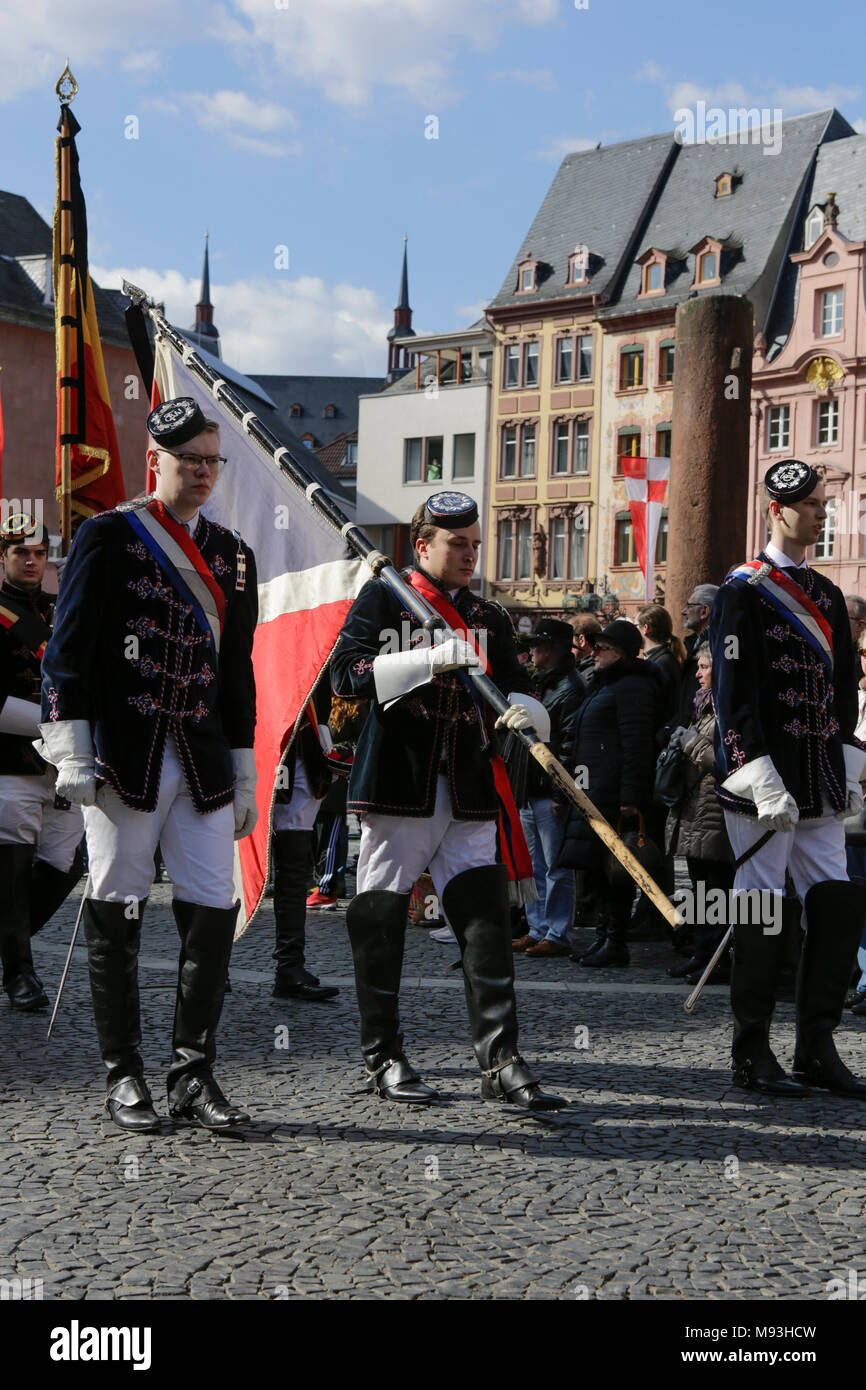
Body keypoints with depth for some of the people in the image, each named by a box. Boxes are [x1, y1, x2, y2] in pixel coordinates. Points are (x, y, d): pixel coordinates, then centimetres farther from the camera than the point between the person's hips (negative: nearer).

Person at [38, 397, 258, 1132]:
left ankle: (194, 1074, 11)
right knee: (116, 917, 2)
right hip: (124, 761, -4)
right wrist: (71, 750, -11)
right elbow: (67, 650, -4)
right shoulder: (108, 537, 0)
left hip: (204, 765, 5)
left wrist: (244, 773, 15)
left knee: (215, 913, 0)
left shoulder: (233, 555, 15)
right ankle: (125, 1077, 13)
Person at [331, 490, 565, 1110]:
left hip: (469, 795, 4)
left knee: (487, 917, -4)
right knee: (381, 921, 2)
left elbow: (517, 686, 11)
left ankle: (501, 1063, -1)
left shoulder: (490, 617, 17)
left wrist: (522, 708, -13)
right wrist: (429, 661, -20)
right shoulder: (382, 598, 3)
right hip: (397, 785, -4)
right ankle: (385, 1058, 15)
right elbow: (346, 673, -10)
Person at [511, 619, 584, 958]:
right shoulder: (537, 684, 19)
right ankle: (537, 930, 22)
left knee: (556, 869, -3)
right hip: (528, 792, 10)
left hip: (551, 792, -10)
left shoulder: (569, 689, -11)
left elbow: (570, 744, -17)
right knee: (533, 868, 14)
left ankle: (557, 936, 1)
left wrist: (561, 791, -20)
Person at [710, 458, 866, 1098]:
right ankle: (752, 1055, 8)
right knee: (763, 910, -2)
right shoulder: (743, 590, -6)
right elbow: (734, 692, -12)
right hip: (767, 784, -7)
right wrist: (763, 781, -18)